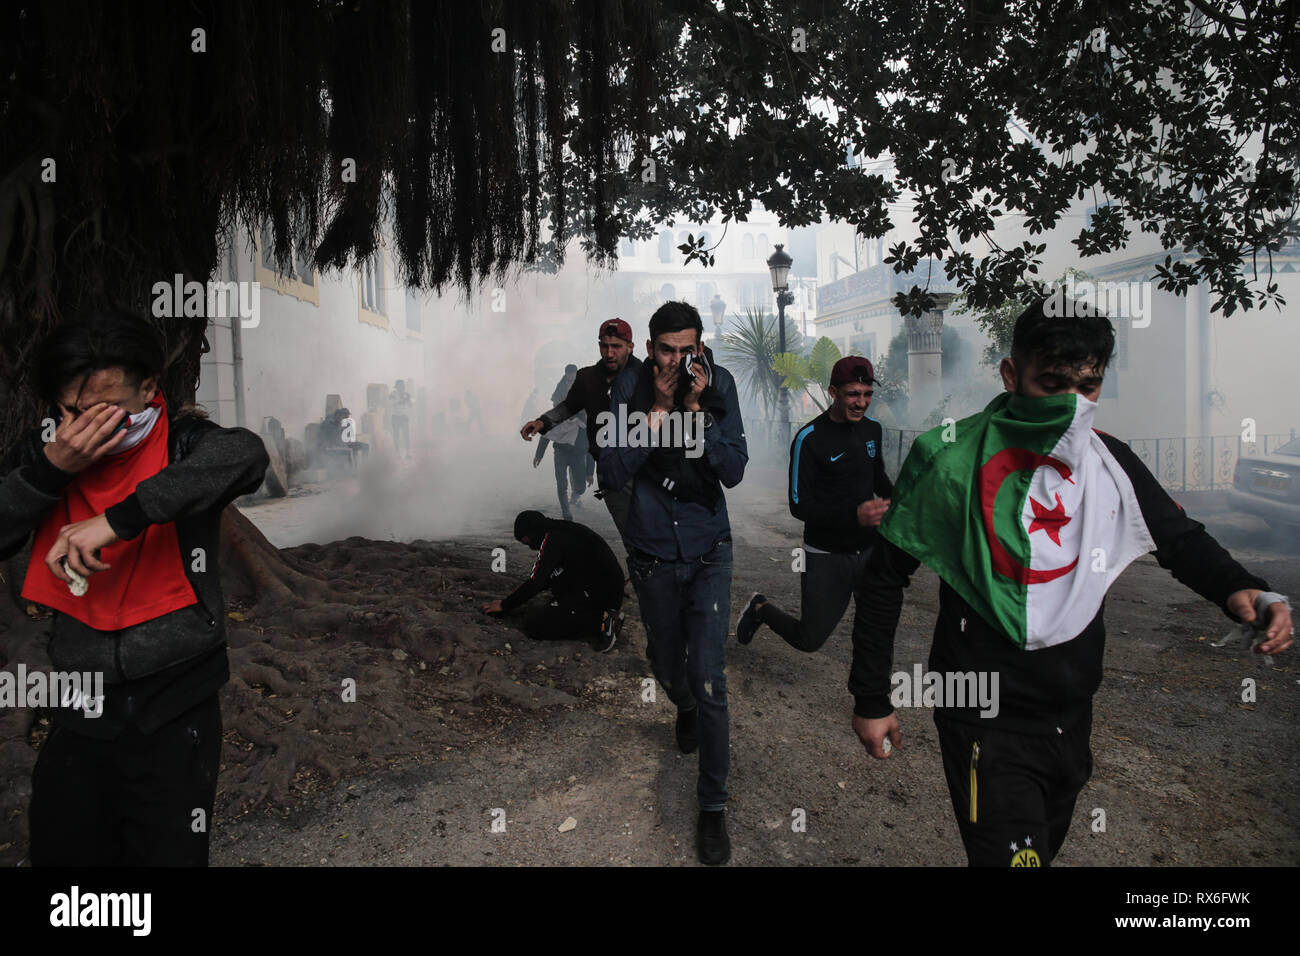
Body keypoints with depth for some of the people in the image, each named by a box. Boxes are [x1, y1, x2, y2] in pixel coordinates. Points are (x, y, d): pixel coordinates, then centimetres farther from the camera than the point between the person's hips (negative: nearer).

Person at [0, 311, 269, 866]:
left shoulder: (181, 445, -12)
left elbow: (246, 455, -34)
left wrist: (117, 519, -37)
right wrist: (49, 469, -19)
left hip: (174, 714, -4)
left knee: (170, 852, 5)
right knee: (60, 849, 18)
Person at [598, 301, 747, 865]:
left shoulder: (719, 385, -10)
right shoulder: (630, 387, -10)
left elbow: (734, 470, -15)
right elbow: (611, 474, -15)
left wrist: (696, 409, -24)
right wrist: (658, 410, -23)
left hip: (708, 552, -1)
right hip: (653, 554, 1)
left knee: (708, 677, -5)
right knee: (667, 665, 18)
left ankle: (713, 806, 10)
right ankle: (685, 711, 56)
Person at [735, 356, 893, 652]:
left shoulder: (872, 430, 6)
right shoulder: (810, 439, -15)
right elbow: (799, 505, -18)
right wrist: (854, 515, -29)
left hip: (870, 549, 6)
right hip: (826, 557, -5)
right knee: (809, 640, 3)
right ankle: (760, 609, 30)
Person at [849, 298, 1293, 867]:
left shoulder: (1110, 462, -2)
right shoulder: (956, 462, -15)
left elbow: (1180, 538, 12)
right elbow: (886, 576, -8)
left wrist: (1240, 588, -12)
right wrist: (871, 698, -5)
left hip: (1073, 714, 6)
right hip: (988, 722, -6)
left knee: (1047, 845, 24)